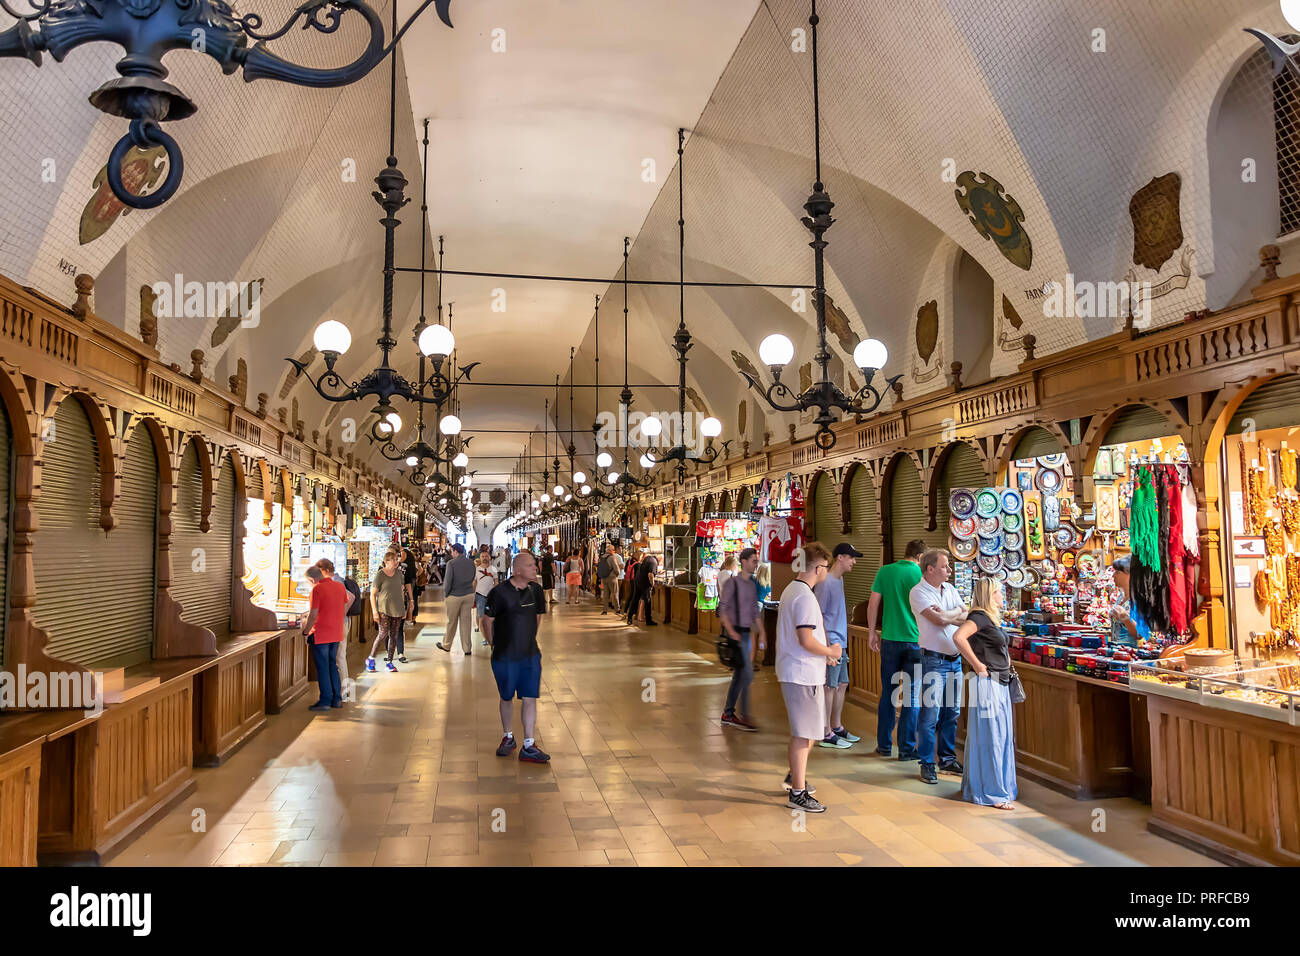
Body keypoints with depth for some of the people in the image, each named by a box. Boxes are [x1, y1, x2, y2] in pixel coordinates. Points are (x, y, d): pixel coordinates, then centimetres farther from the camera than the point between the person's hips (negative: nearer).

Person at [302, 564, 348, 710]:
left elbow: (313, 615, -17)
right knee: (332, 665, 16)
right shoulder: (340, 586, 6)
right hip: (336, 634, 7)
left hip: (321, 635, -7)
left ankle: (325, 701, 5)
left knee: (322, 667, 2)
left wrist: (305, 630, -3)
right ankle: (337, 699, 18)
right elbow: (344, 610, 12)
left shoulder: (317, 589, -15)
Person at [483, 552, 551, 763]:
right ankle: (507, 737, 34)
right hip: (505, 657, -3)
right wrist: (495, 646, 2)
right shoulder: (500, 592, -14)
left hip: (530, 655, 3)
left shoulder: (535, 590, 2)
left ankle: (529, 746, 6)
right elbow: (487, 620, -4)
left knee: (530, 699, 0)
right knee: (507, 698, 13)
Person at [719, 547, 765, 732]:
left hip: (746, 633, 8)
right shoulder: (733, 583, -11)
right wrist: (731, 632, -24)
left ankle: (728, 713, 20)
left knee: (739, 675, 11)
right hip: (735, 634, -8)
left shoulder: (752, 584, 13)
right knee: (747, 675, -10)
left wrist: (762, 633, 13)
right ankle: (744, 716, -3)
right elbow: (722, 609, -14)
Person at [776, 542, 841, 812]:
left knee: (809, 729, 22)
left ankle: (794, 776, 34)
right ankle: (797, 793, 5)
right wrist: (830, 651, -8)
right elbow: (807, 641, -26)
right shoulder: (805, 597, -20)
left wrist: (822, 653, 18)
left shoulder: (791, 590, 13)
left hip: (792, 671, 10)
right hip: (803, 675, -10)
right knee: (804, 734, -2)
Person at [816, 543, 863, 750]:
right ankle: (826, 734, 3)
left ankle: (837, 727, 27)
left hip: (840, 643, 10)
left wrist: (842, 644, 19)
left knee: (842, 684, 15)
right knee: (830, 687, -4)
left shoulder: (839, 580, 13)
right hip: (831, 643, -10)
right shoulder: (825, 583, -16)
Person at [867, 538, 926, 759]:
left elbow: (873, 603, 3)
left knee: (887, 692, 12)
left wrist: (872, 632, 13)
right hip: (915, 641, -3)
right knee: (912, 695, 4)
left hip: (889, 640, 3)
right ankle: (906, 748, 7)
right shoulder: (921, 576, -7)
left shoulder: (885, 572, 1)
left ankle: (883, 745, 18)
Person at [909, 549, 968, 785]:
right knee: (930, 714, -5)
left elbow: (966, 617, 3)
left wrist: (946, 615, -14)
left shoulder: (950, 589, 12)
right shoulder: (919, 592, -9)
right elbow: (940, 620, -20)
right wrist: (957, 611, -2)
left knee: (951, 712, 12)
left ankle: (947, 759, 24)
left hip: (955, 659, 7)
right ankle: (927, 764, 5)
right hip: (934, 660, -7)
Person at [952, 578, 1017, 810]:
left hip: (1000, 684, 10)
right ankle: (992, 793, 2)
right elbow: (958, 637, -32)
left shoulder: (991, 618, 15)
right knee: (990, 737, -5)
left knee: (1002, 736, 15)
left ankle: (978, 786, 25)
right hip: (987, 684, -10)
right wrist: (977, 665, -23)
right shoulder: (980, 616, -14)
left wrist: (1005, 661, 19)